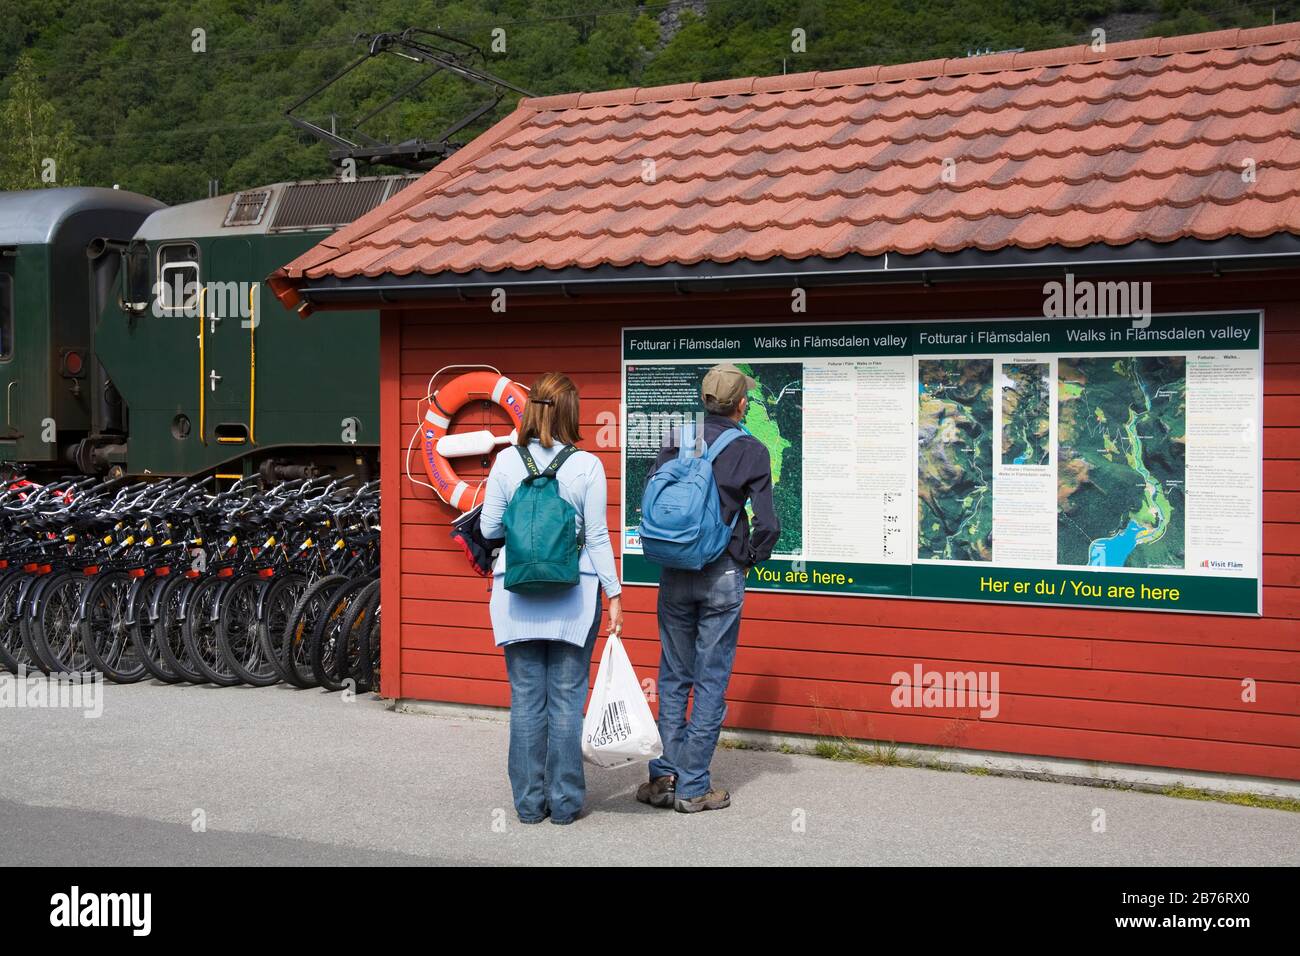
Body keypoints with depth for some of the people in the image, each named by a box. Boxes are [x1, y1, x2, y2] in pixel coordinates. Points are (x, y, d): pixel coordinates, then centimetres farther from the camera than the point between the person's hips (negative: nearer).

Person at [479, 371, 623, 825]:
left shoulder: (506, 461, -2)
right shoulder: (586, 465, -6)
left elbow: (489, 528, 3)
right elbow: (596, 536, -5)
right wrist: (614, 593, 1)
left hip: (517, 594, 1)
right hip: (573, 593, -1)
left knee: (526, 698, 8)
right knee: (567, 698, 6)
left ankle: (529, 801, 14)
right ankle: (564, 802, 12)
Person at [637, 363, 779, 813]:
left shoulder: (674, 441, 2)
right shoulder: (751, 450, -6)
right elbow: (767, 524, -10)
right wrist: (748, 559, 7)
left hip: (674, 573, 3)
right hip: (722, 576, -3)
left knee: (673, 676, 13)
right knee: (711, 681, 4)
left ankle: (664, 777, 13)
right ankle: (693, 787, 7)